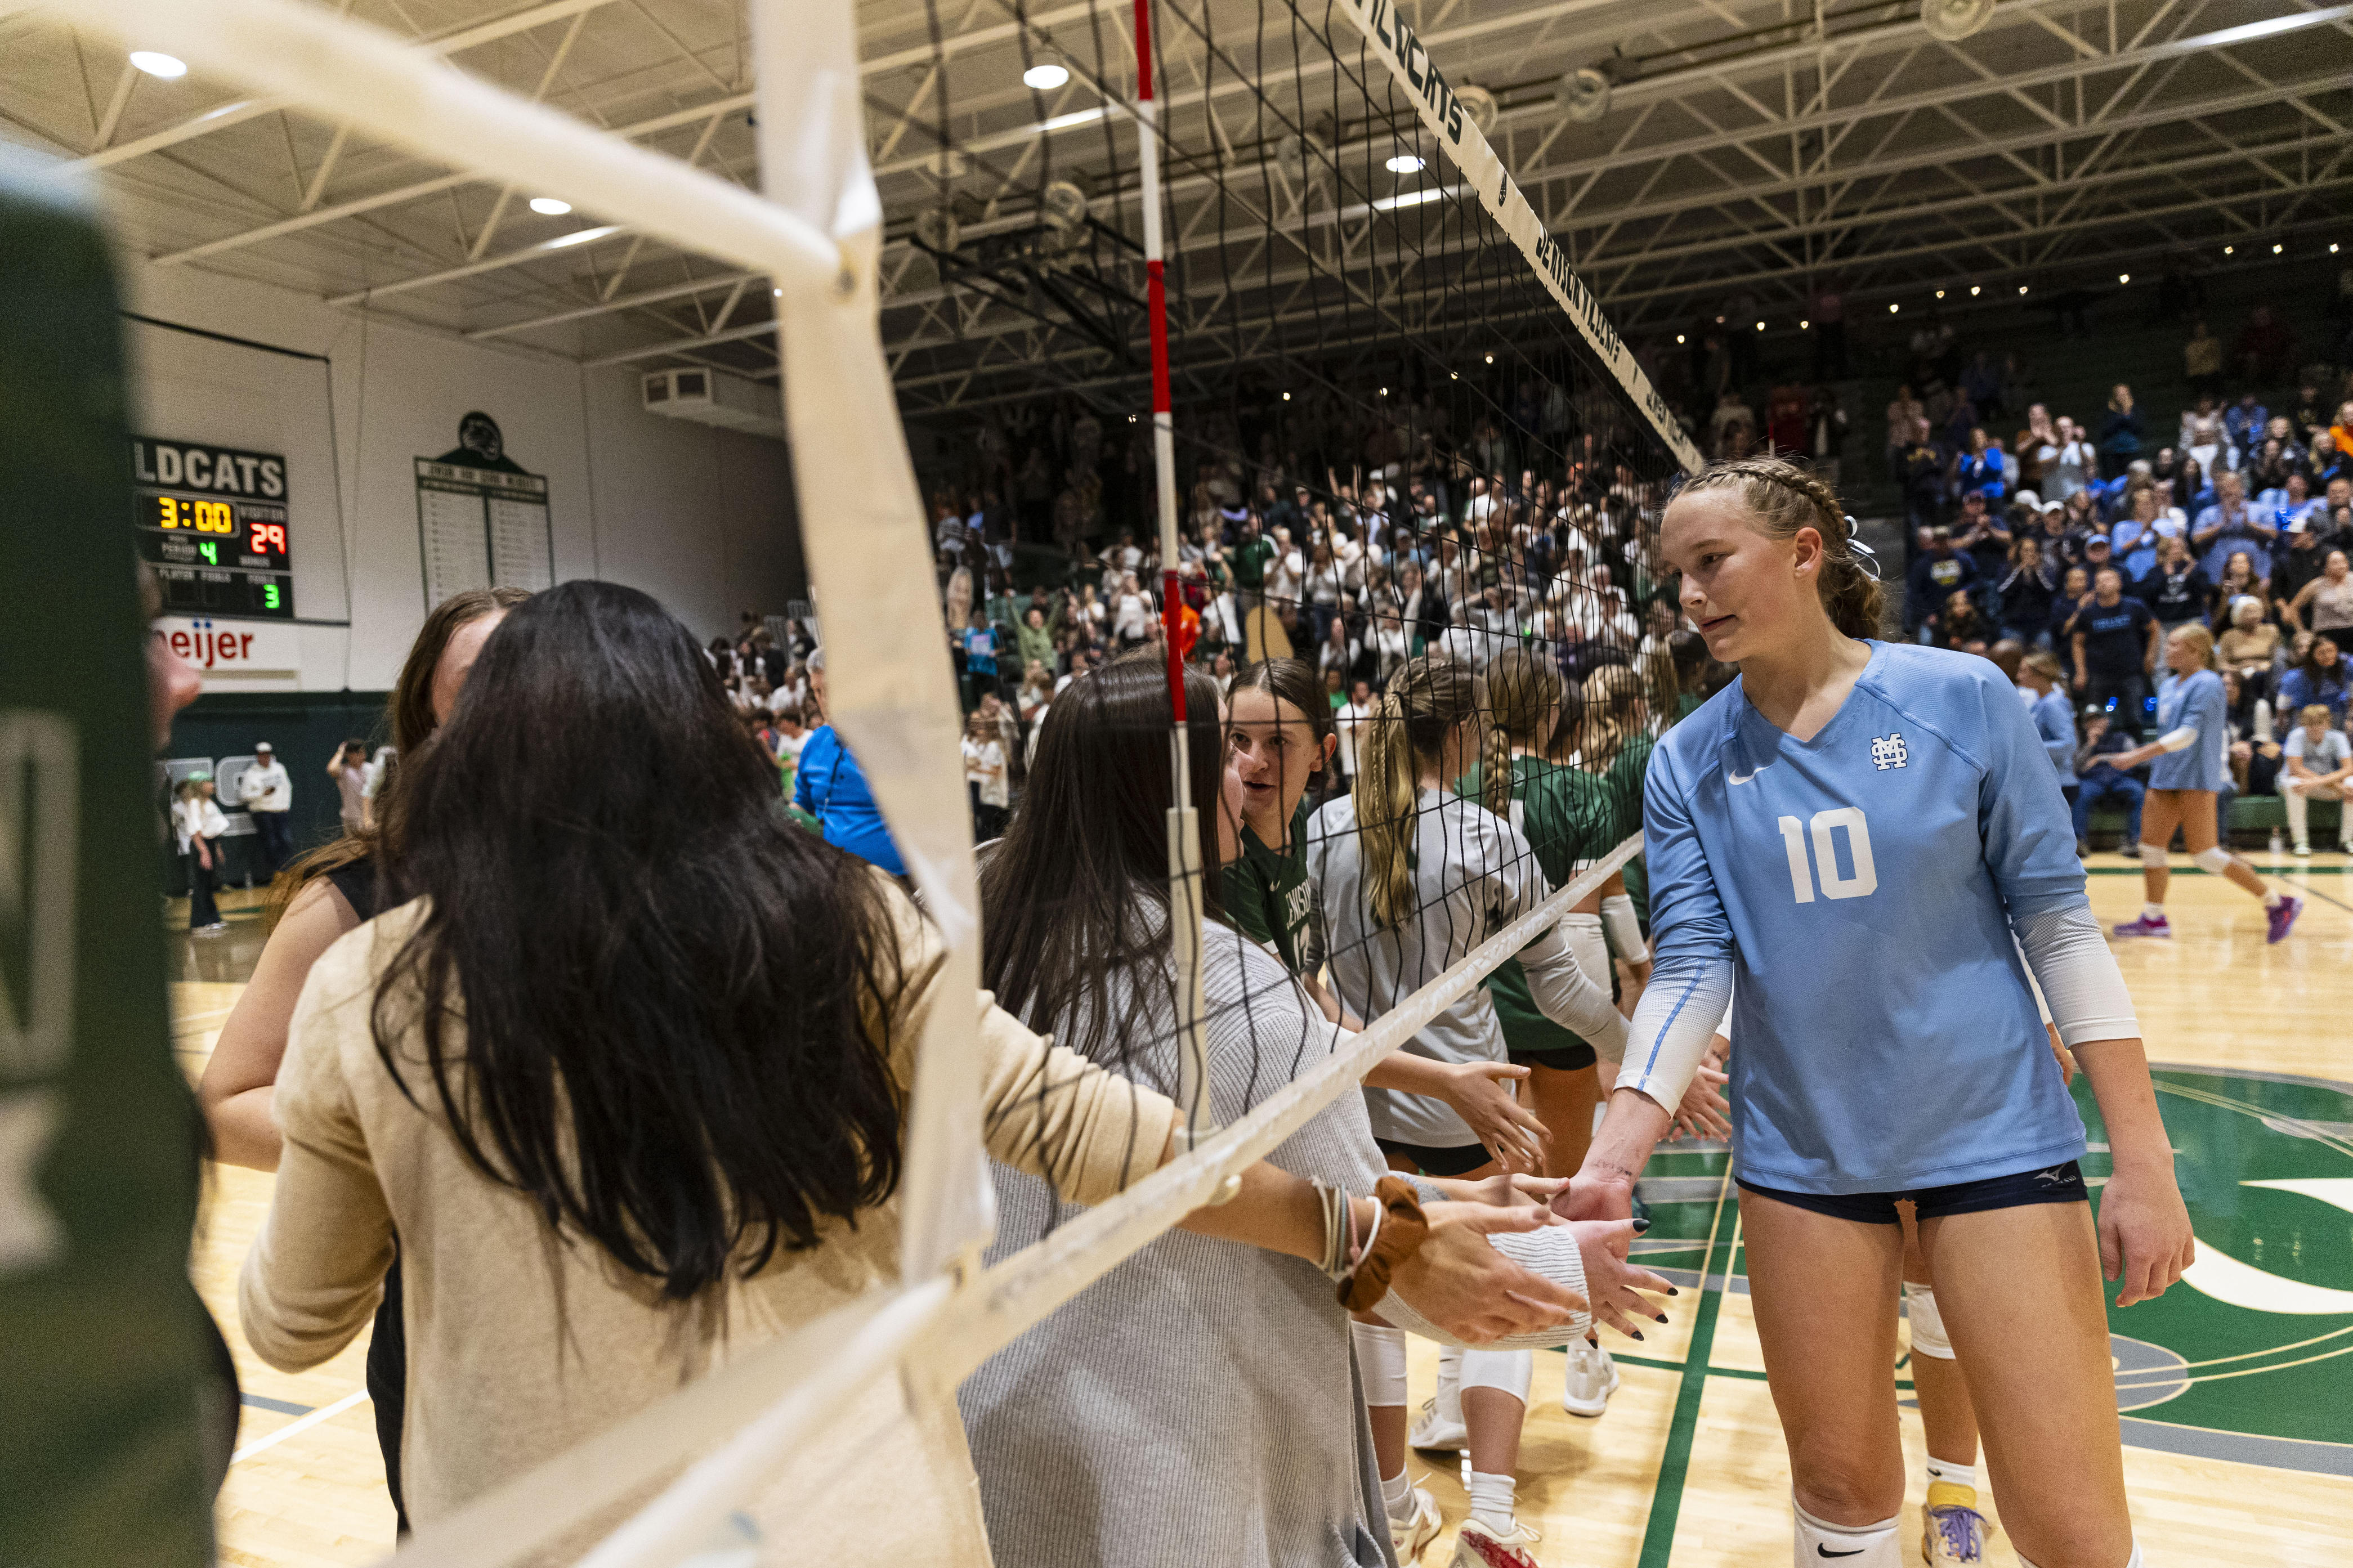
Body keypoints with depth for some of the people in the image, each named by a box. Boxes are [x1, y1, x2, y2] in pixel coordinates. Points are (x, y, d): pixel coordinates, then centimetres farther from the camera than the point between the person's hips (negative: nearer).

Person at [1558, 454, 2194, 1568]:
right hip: (1800, 1153, 2)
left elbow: (2058, 923, -4)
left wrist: (2144, 1162, -6)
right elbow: (1691, 966, -7)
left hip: (1994, 1134, -1)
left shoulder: (1960, 699, -7)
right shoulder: (1686, 763, -2)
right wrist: (1613, 1158, -20)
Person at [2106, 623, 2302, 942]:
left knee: (2206, 856, -8)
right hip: (2166, 778, 8)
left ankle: (2279, 904, 5)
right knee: (2151, 847, 5)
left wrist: (2139, 755, -26)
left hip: (2196, 780, -8)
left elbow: (2188, 733, -22)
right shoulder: (2169, 686, 14)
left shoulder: (2207, 684, -12)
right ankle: (2154, 918, 12)